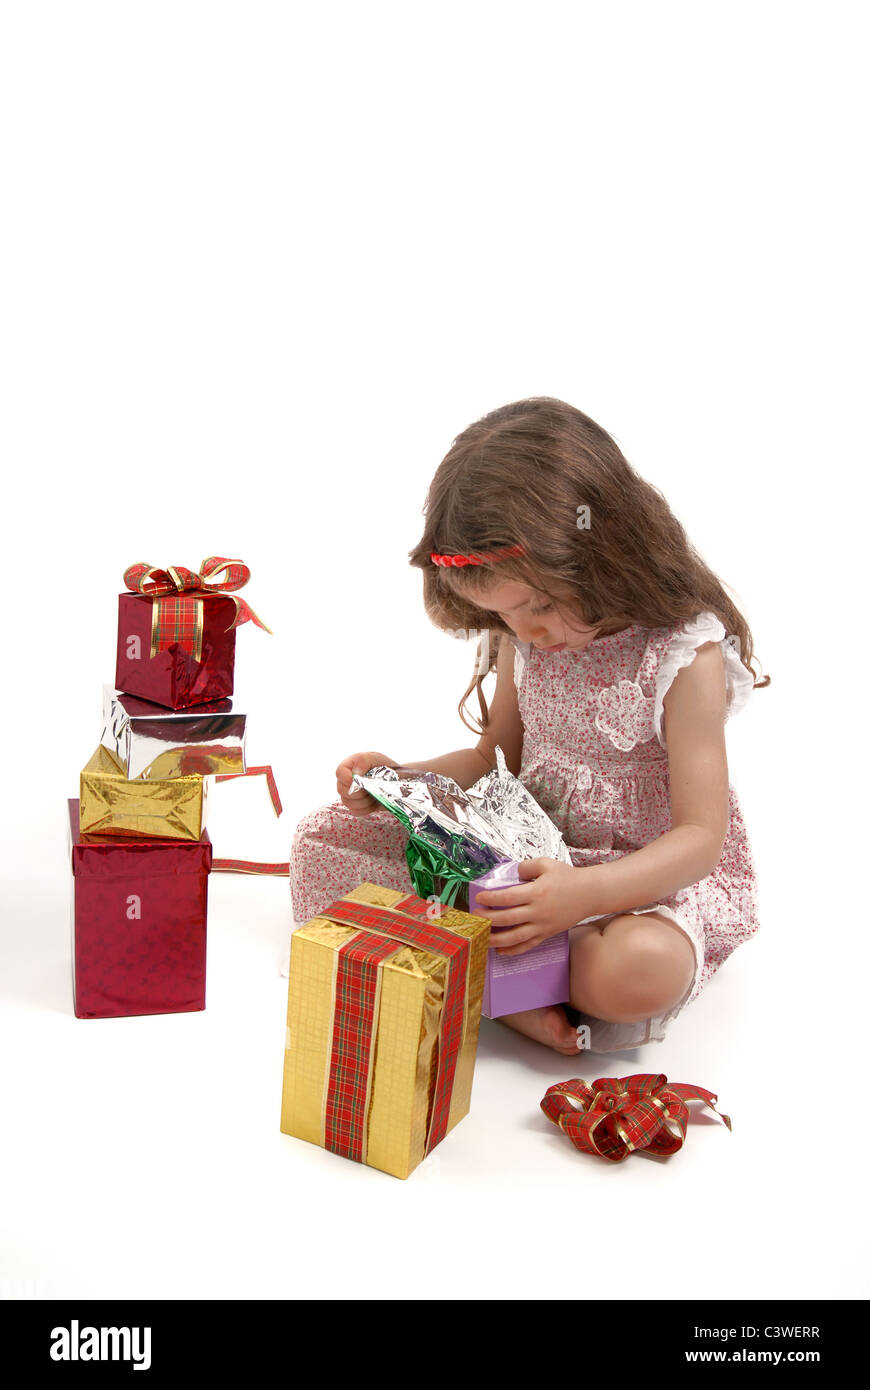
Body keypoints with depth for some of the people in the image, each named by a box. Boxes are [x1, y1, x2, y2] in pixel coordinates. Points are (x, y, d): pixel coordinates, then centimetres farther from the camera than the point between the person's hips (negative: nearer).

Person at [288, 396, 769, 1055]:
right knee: (322, 838, -6)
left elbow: (699, 837, -22)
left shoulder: (686, 656, -21)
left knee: (640, 968, -43)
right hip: (526, 854, 6)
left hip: (655, 870, -5)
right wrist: (403, 777, -7)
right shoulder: (524, 638, -2)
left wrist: (583, 893, -39)